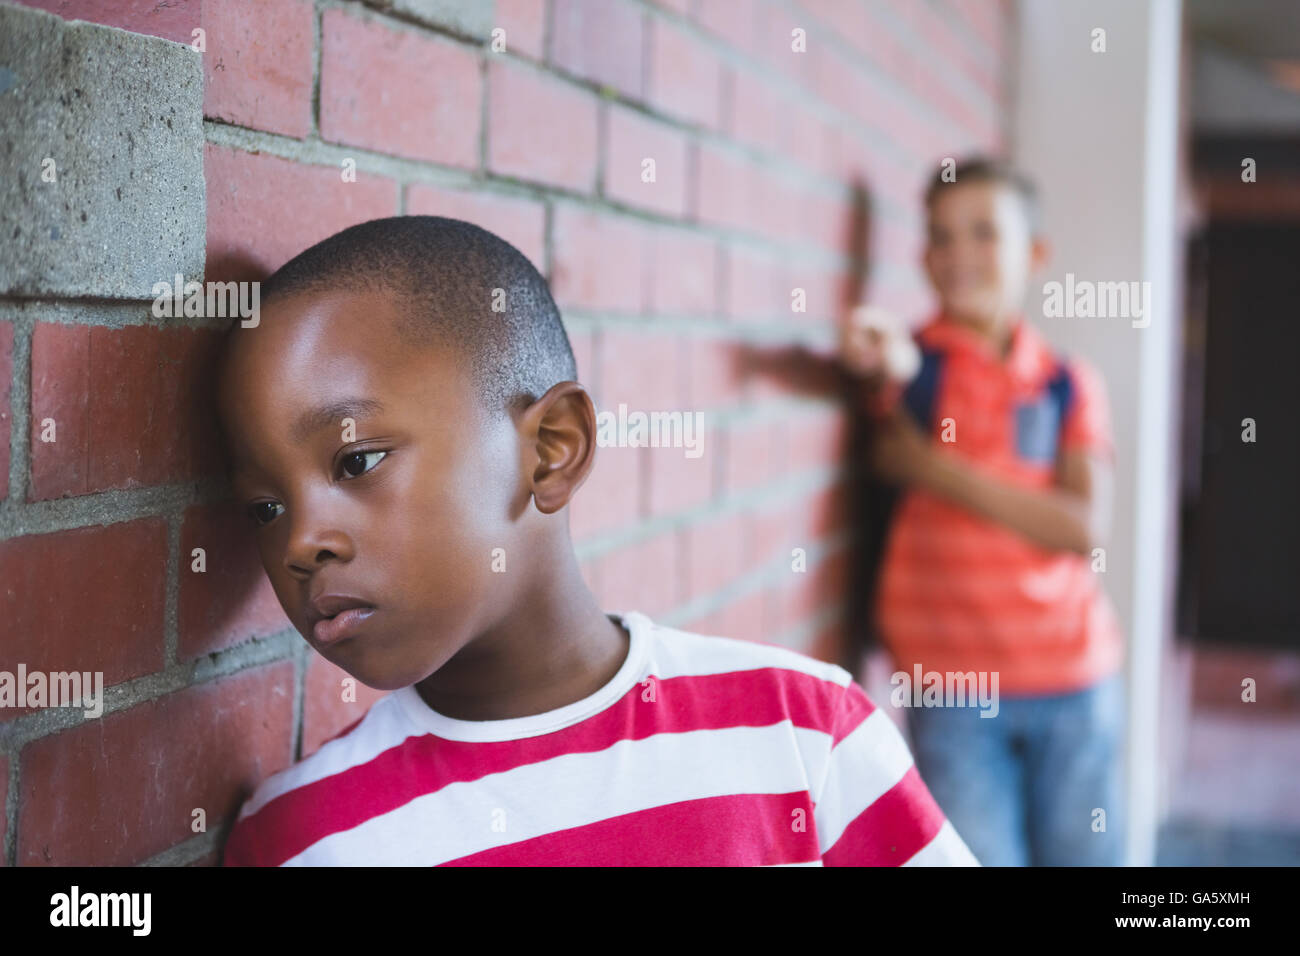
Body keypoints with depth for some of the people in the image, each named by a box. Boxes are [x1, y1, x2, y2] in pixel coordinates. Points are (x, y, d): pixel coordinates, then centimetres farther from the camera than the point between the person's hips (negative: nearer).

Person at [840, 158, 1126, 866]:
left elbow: (1082, 527, -7)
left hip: (1075, 681, 2)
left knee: (1082, 853, 7)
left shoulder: (1070, 384, 6)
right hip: (951, 685, -2)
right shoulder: (913, 365, 2)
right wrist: (888, 371, -43)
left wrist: (933, 469, -12)